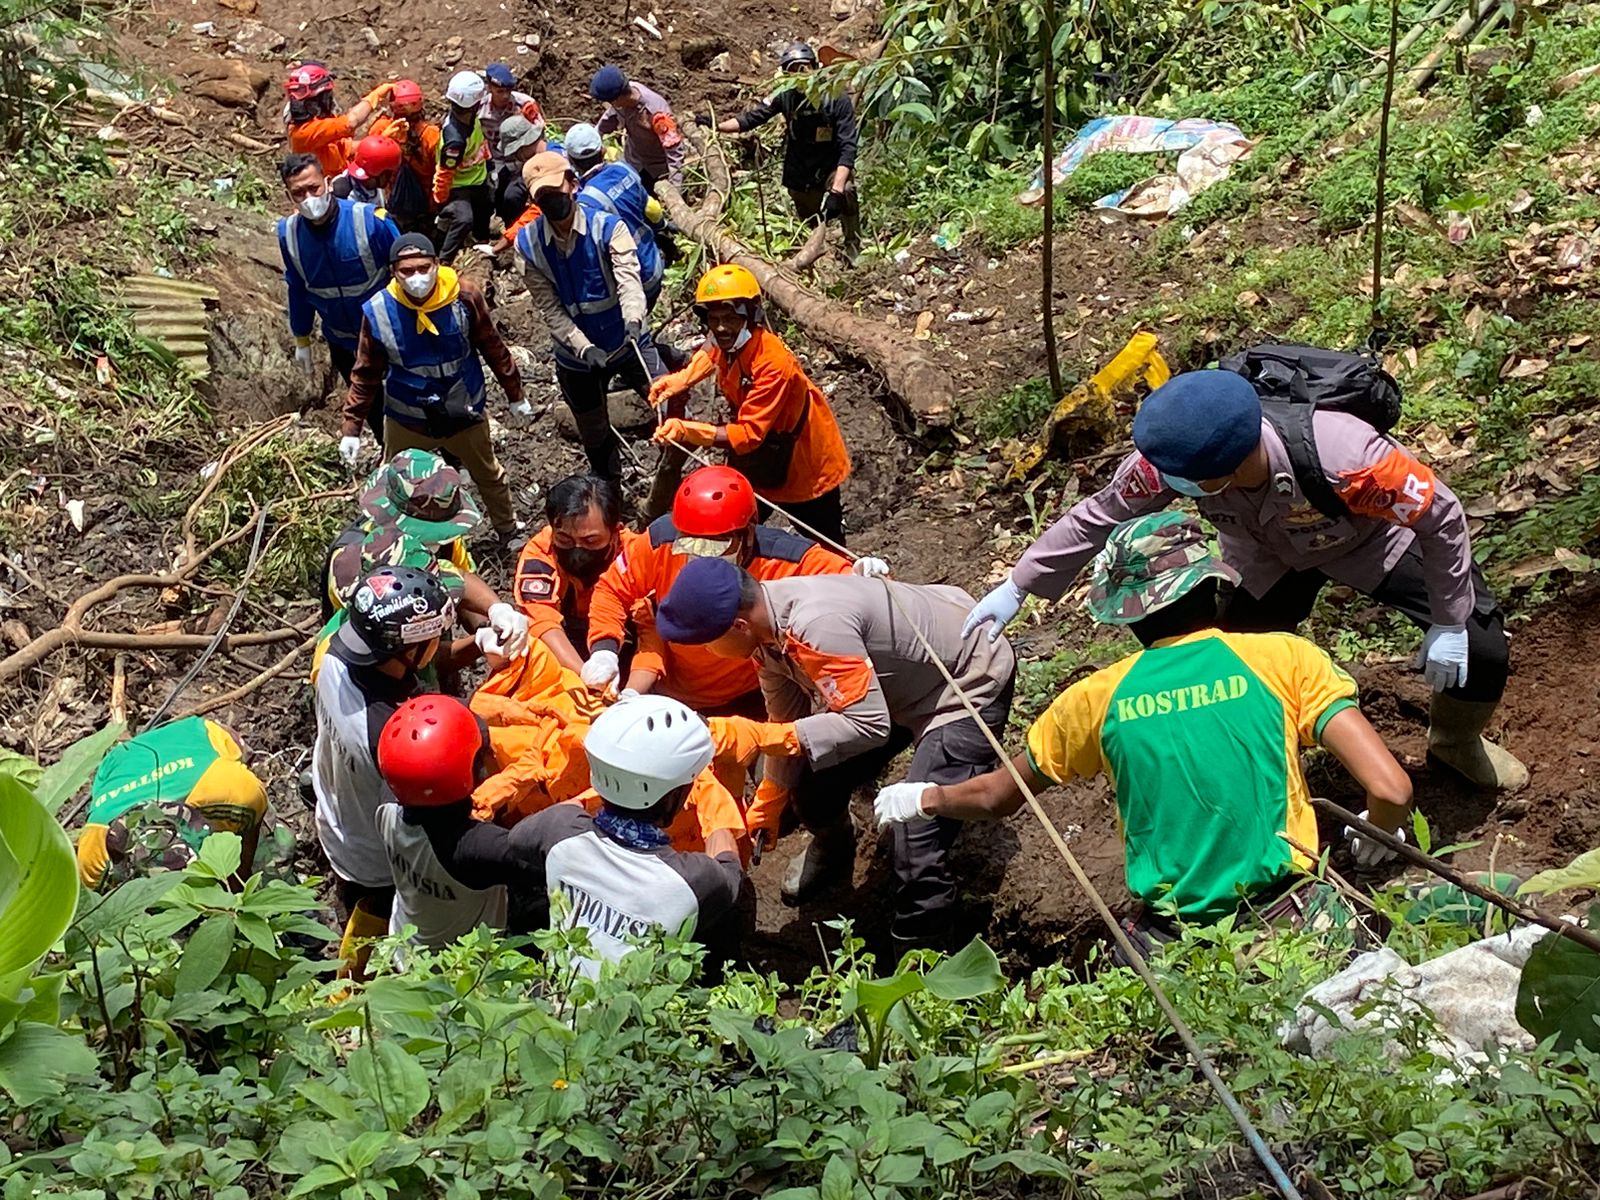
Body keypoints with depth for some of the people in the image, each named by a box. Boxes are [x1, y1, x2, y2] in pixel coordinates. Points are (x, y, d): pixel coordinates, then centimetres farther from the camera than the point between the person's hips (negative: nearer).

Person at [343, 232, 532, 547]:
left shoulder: (465, 296, -22)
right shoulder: (378, 311, -21)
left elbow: (493, 348, -7)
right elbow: (366, 374, -9)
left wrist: (515, 396, 3)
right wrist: (352, 429, -8)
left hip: (463, 413, 1)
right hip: (406, 419, -1)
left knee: (489, 475, 23)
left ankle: (509, 531, 50)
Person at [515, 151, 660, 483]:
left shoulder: (608, 227, -15)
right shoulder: (528, 244, -10)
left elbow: (628, 278, -30)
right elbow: (549, 308, -13)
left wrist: (633, 319, -52)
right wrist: (585, 348, -27)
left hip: (629, 343, -2)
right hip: (577, 357, 2)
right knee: (596, 439, 18)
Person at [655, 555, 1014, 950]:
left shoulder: (817, 627, -38)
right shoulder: (766, 622, -10)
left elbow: (870, 725, -36)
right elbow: (788, 720, 2)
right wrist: (766, 806, 6)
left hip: (970, 684, -8)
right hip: (901, 681, 9)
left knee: (917, 850, -17)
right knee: (812, 791, 10)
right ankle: (831, 847, 45)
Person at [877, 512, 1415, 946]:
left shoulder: (1098, 698, 1)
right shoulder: (1286, 658, -5)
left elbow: (995, 797, 16)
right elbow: (1391, 790, -11)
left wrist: (921, 799, 36)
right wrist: (1376, 836, 12)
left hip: (1174, 944, 2)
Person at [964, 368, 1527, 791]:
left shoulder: (1342, 458, -47)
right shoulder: (1172, 457, -37)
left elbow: (1440, 515, -30)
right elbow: (1101, 514, -19)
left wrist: (1449, 622, -21)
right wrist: (1018, 587, -18)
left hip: (1372, 537, -2)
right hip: (1269, 557, 2)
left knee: (1477, 647, -7)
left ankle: (1458, 740, 28)